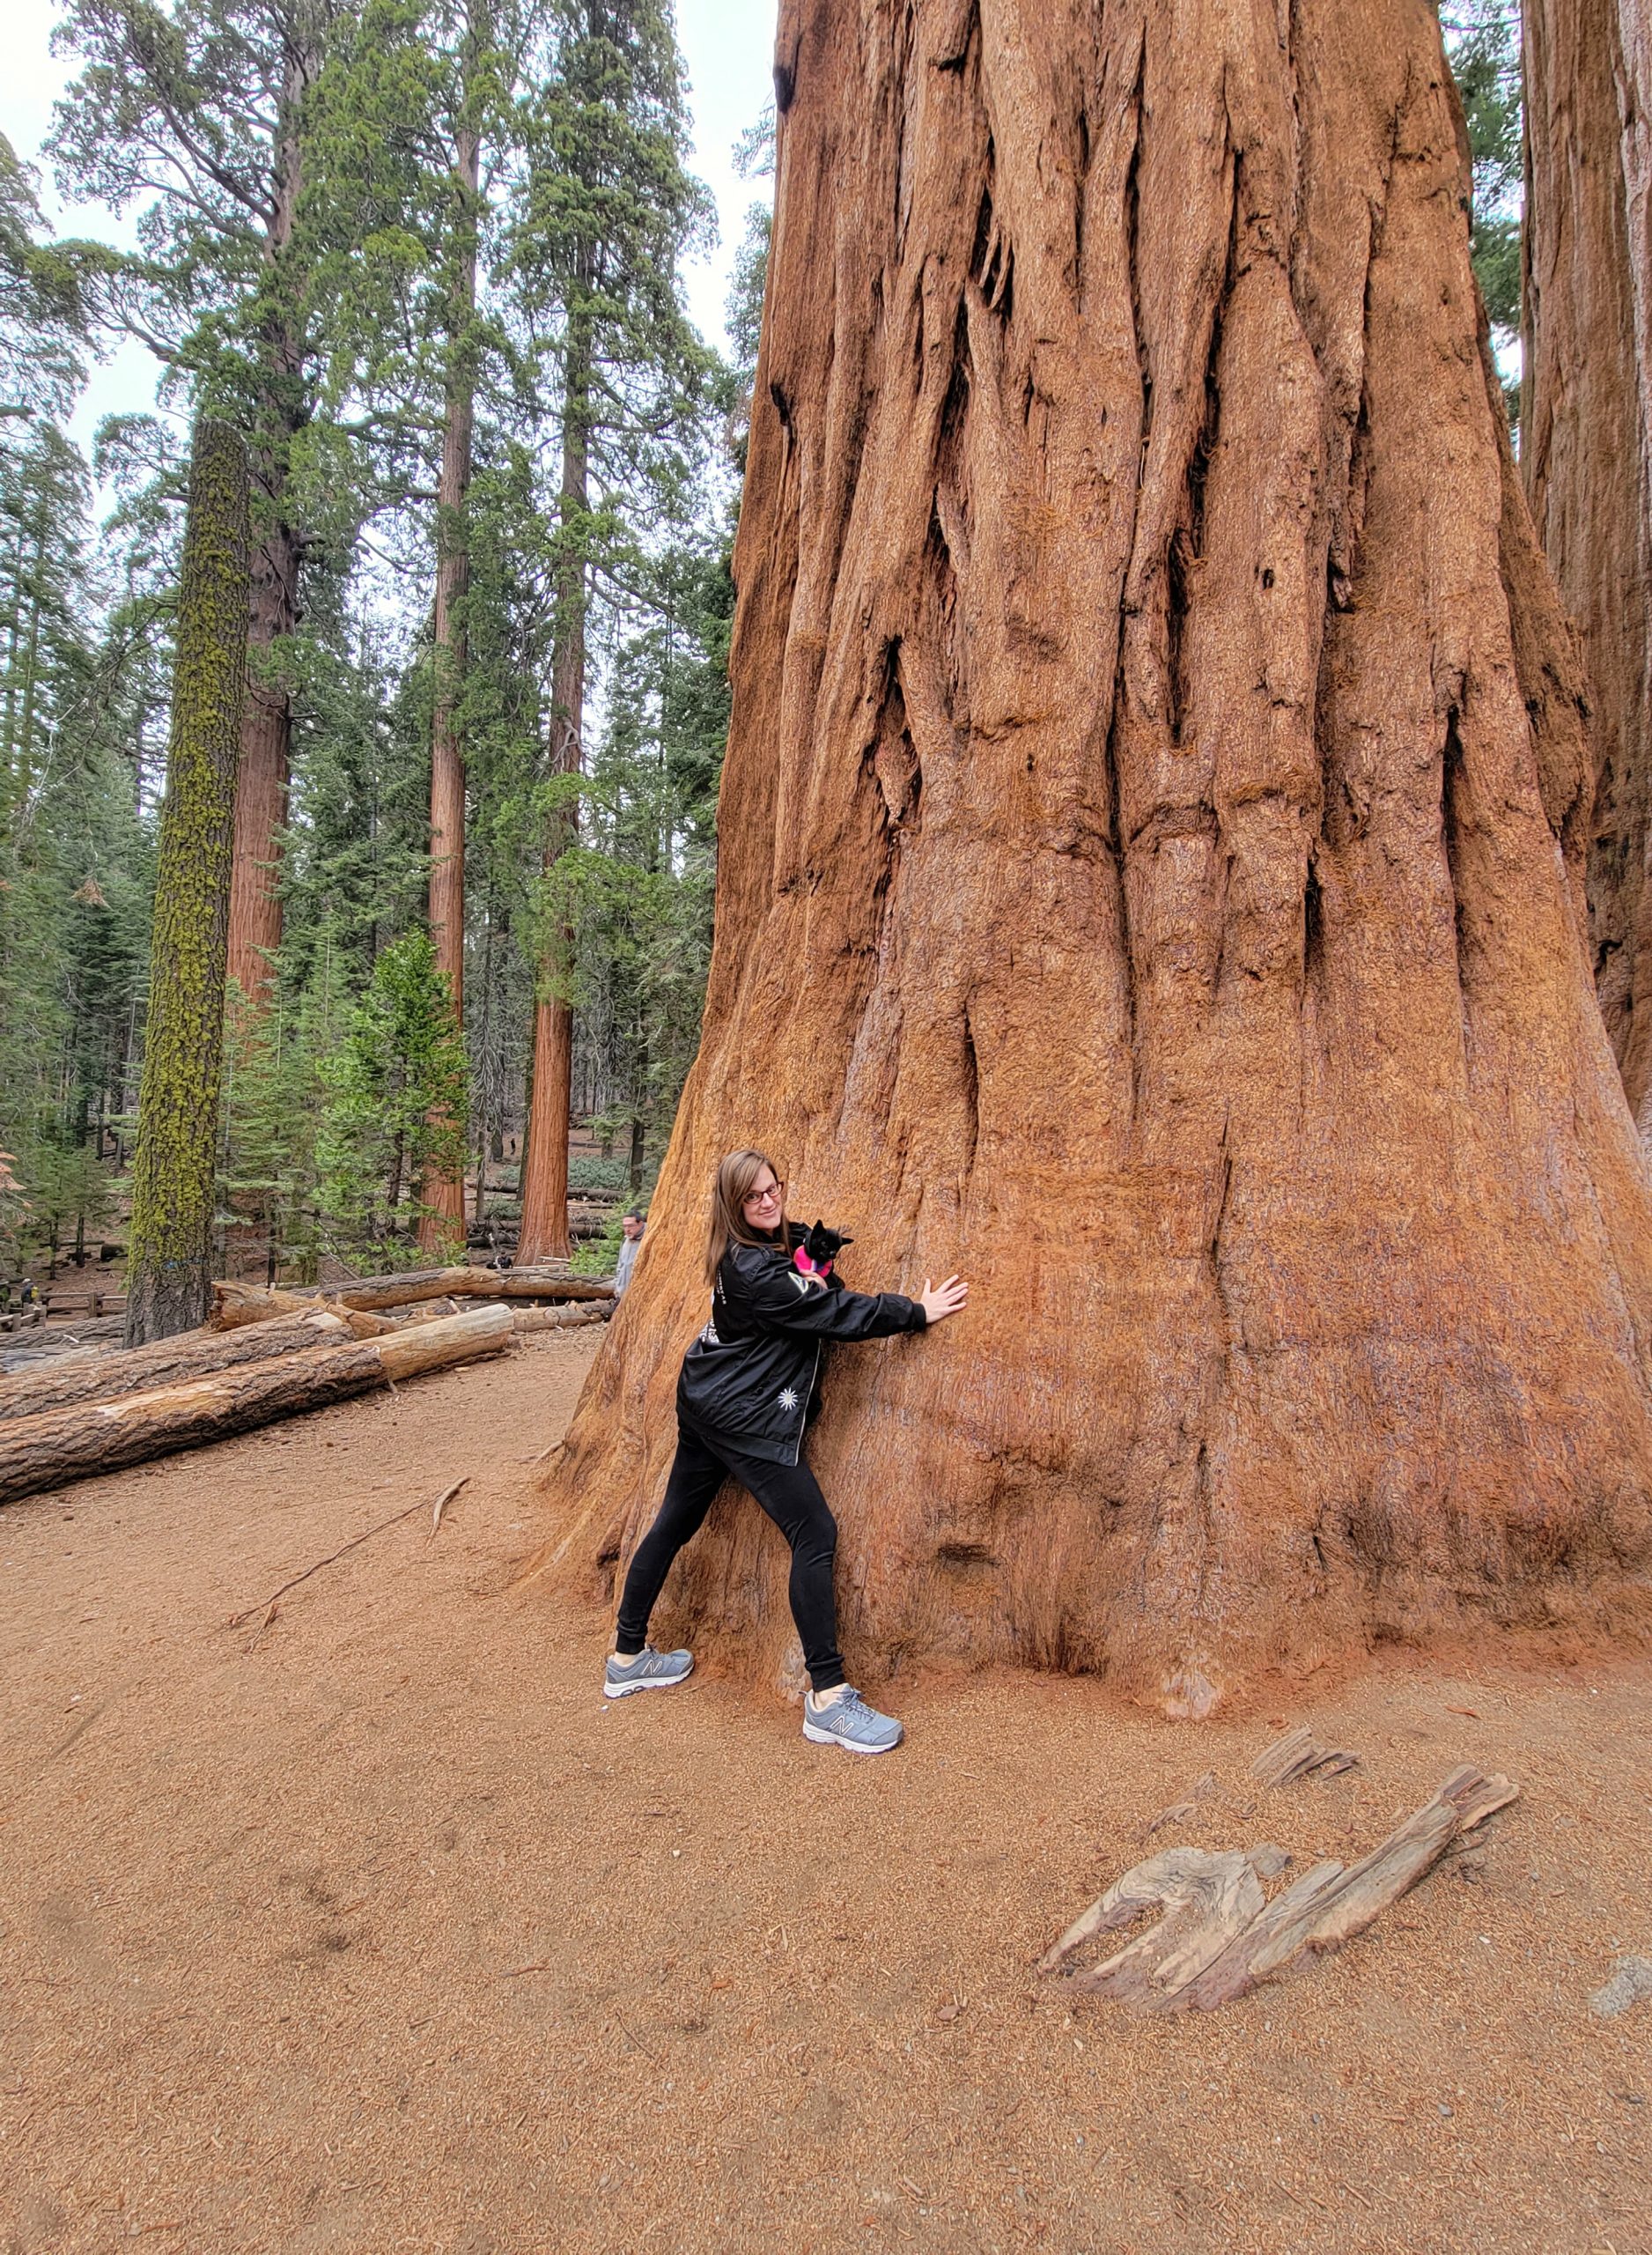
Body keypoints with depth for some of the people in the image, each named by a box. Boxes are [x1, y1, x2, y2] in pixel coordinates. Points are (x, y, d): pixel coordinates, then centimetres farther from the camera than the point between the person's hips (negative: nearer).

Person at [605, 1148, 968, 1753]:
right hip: (744, 1419, -10)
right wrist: (918, 1312, -10)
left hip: (704, 1406, 10)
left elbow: (823, 1299, 11)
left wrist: (818, 1273, -10)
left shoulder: (785, 1243, 7)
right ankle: (828, 1698, -5)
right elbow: (834, 1314, -19)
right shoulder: (751, 1269, -22)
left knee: (675, 1523, 17)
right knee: (815, 1534, -9)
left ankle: (628, 1657, 31)